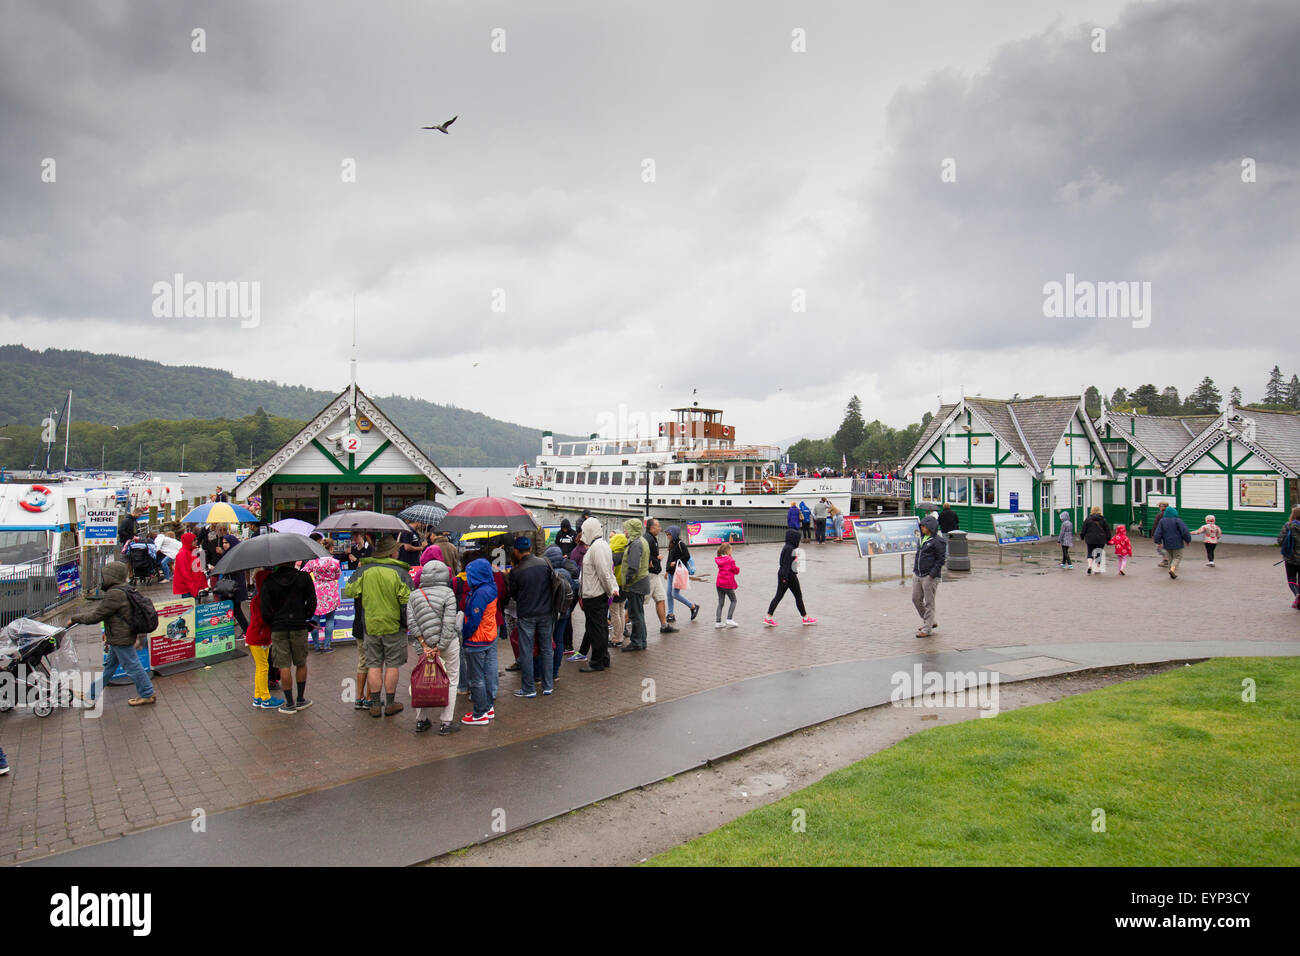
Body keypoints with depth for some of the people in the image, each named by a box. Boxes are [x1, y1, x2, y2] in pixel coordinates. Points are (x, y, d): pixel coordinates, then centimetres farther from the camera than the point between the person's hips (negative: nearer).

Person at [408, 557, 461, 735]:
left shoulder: (414, 595, 2)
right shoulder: (448, 594, -11)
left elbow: (412, 624, -5)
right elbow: (449, 625, -17)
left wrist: (425, 646, -6)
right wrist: (439, 648, -11)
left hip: (425, 644, 4)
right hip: (448, 644, -4)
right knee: (450, 680, 7)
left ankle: (420, 720, 24)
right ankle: (445, 723, 7)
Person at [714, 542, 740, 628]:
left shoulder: (719, 560, 7)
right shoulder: (730, 560, -12)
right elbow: (736, 571, -7)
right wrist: (737, 569, 13)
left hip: (719, 583, 6)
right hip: (728, 584, -6)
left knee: (720, 602, 10)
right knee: (733, 601, 11)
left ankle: (718, 621, 8)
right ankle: (729, 619, 1)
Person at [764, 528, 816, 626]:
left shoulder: (786, 547, 12)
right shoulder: (790, 549, -18)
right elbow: (787, 564, -22)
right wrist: (785, 578, -24)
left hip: (782, 573, 9)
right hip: (790, 575, -9)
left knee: (778, 596, 7)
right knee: (798, 596, 5)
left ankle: (768, 617, 2)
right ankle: (805, 617, 18)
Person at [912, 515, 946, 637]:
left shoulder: (938, 541, -11)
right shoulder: (923, 538, 14)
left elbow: (941, 559, -13)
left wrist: (932, 574, -18)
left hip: (929, 576, -9)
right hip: (917, 575, 9)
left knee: (929, 603, -1)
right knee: (916, 599, 11)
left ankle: (926, 629, 6)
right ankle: (930, 622, 28)